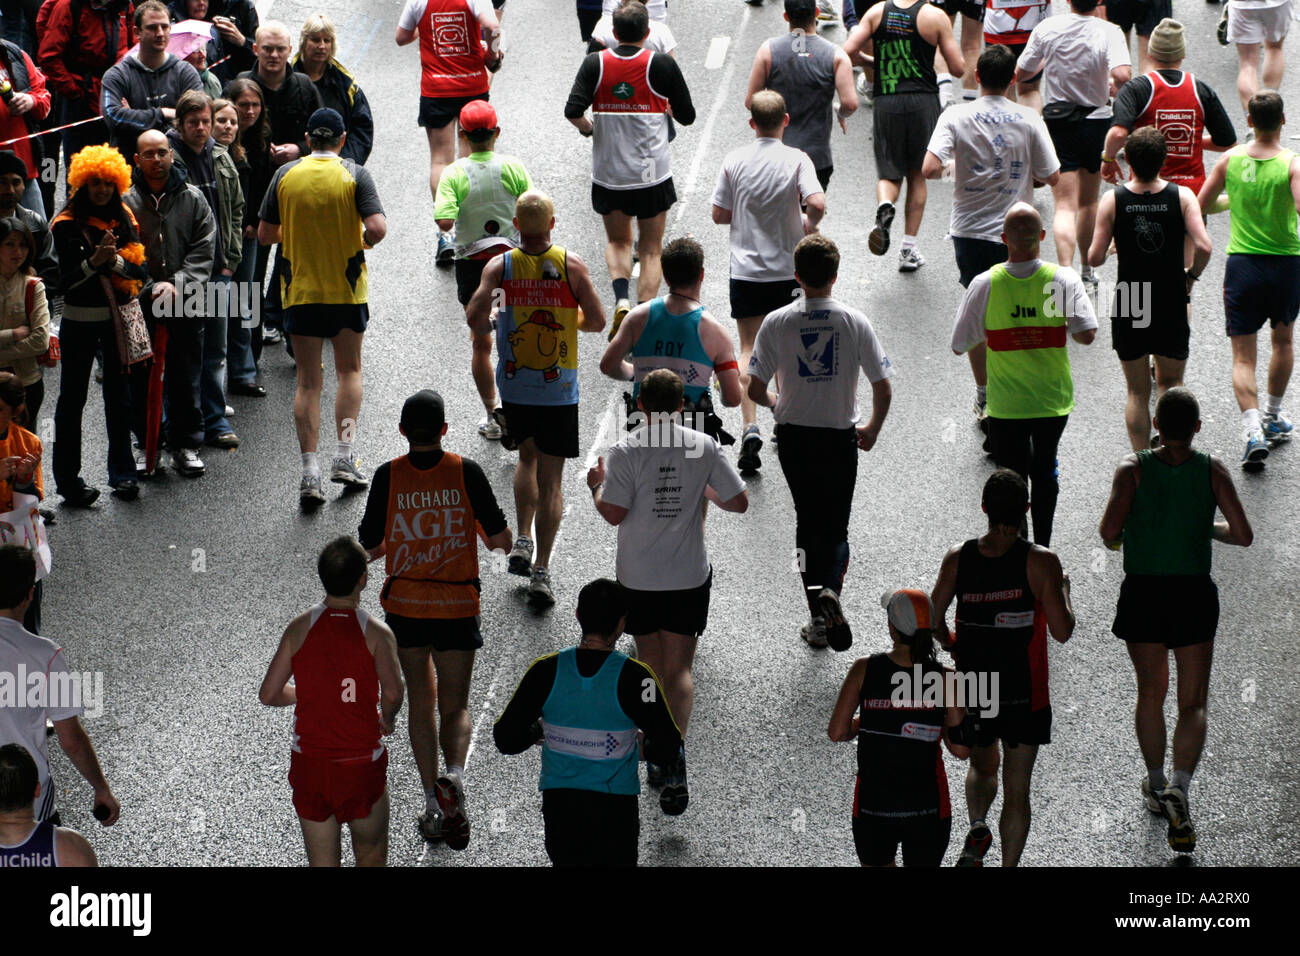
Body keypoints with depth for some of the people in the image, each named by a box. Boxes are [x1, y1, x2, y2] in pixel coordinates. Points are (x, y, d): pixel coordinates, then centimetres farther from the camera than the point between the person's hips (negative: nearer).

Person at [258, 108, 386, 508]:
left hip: (300, 290, 1)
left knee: (308, 380, 5)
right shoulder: (354, 175, -8)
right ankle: (345, 456, 8)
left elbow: (265, 235, 1)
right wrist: (364, 242, 3)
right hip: (347, 290, -1)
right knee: (349, 370, 17)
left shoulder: (286, 175, -2)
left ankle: (310, 469, -3)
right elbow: (377, 228, -19)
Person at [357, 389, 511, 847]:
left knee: (421, 701, 14)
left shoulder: (388, 476, -8)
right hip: (458, 605, -1)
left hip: (405, 605, 1)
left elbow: (369, 547, -2)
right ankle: (454, 775, -18)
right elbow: (501, 541, -6)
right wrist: (478, 526, 16)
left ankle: (434, 803, 10)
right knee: (455, 705, 11)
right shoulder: (466, 472, -10)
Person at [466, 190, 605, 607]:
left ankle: (522, 542, 18)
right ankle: (541, 570, -2)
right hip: (559, 388, -2)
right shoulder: (571, 265, -8)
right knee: (550, 478, 4)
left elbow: (474, 318, -16)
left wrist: (491, 322, 8)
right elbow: (597, 322, -7)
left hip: (514, 385, 2)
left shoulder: (499, 266, -6)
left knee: (528, 458, 27)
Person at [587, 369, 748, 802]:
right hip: (689, 575, 1)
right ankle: (675, 755, -14)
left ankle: (658, 756, 22)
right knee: (679, 669, 4)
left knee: (649, 665, 15)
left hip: (639, 576, -1)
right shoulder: (704, 447, -5)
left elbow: (613, 513, -15)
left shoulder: (626, 450, -11)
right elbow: (739, 503, -2)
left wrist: (596, 486, 5)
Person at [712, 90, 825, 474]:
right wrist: (809, 224, -3)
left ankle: (750, 426, -11)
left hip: (746, 269, 0)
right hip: (787, 267, 0)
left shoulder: (734, 161, -5)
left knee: (749, 349, 5)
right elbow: (817, 203, -24)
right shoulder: (797, 159, -10)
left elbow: (719, 214, 0)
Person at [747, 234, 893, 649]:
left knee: (808, 522, 14)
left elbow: (755, 388, -7)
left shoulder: (776, 323, -8)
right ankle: (830, 590, -18)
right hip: (840, 439, -1)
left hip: (793, 438, 1)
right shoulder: (854, 322, -8)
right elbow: (883, 387, -7)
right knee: (836, 526, 10)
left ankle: (818, 617, 12)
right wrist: (872, 429, 11)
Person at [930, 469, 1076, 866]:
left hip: (971, 689, 2)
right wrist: (1063, 589, 4)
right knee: (1016, 789, 9)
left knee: (982, 766, 29)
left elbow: (934, 621, 2)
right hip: (1024, 695, -2)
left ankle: (977, 827, 13)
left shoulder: (957, 557, -6)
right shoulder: (1040, 562, -15)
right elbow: (1062, 632, -13)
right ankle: (1008, 865, 10)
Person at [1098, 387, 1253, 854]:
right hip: (1194, 592, -1)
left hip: (1142, 591, 1)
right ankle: (1179, 789, -16)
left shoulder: (1134, 467, -7)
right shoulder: (1212, 470, -5)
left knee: (1150, 693, 20)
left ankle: (1156, 785, 32)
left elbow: (1109, 532, -13)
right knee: (1193, 703, 5)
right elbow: (1243, 536, -5)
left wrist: (1113, 532, 9)